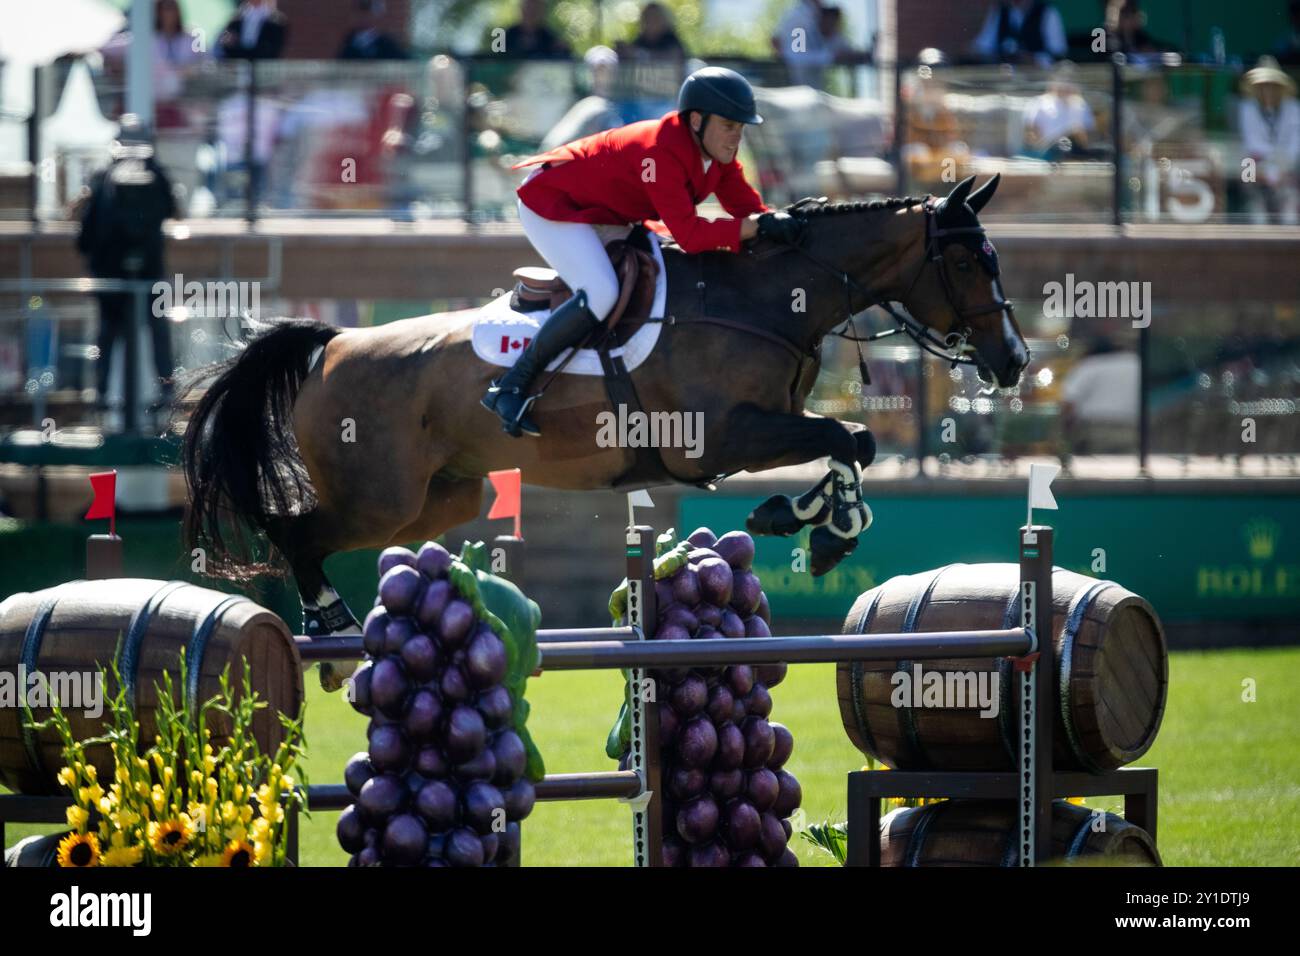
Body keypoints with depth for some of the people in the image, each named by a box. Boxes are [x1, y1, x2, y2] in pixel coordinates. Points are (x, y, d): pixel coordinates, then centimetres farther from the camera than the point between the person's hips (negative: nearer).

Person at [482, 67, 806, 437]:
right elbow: (689, 234, -39)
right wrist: (756, 226, -46)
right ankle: (509, 388, -21)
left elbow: (749, 207, -2)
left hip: (603, 212, 10)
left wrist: (779, 223, -23)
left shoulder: (716, 153, -5)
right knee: (601, 294, -30)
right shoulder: (662, 152, -34)